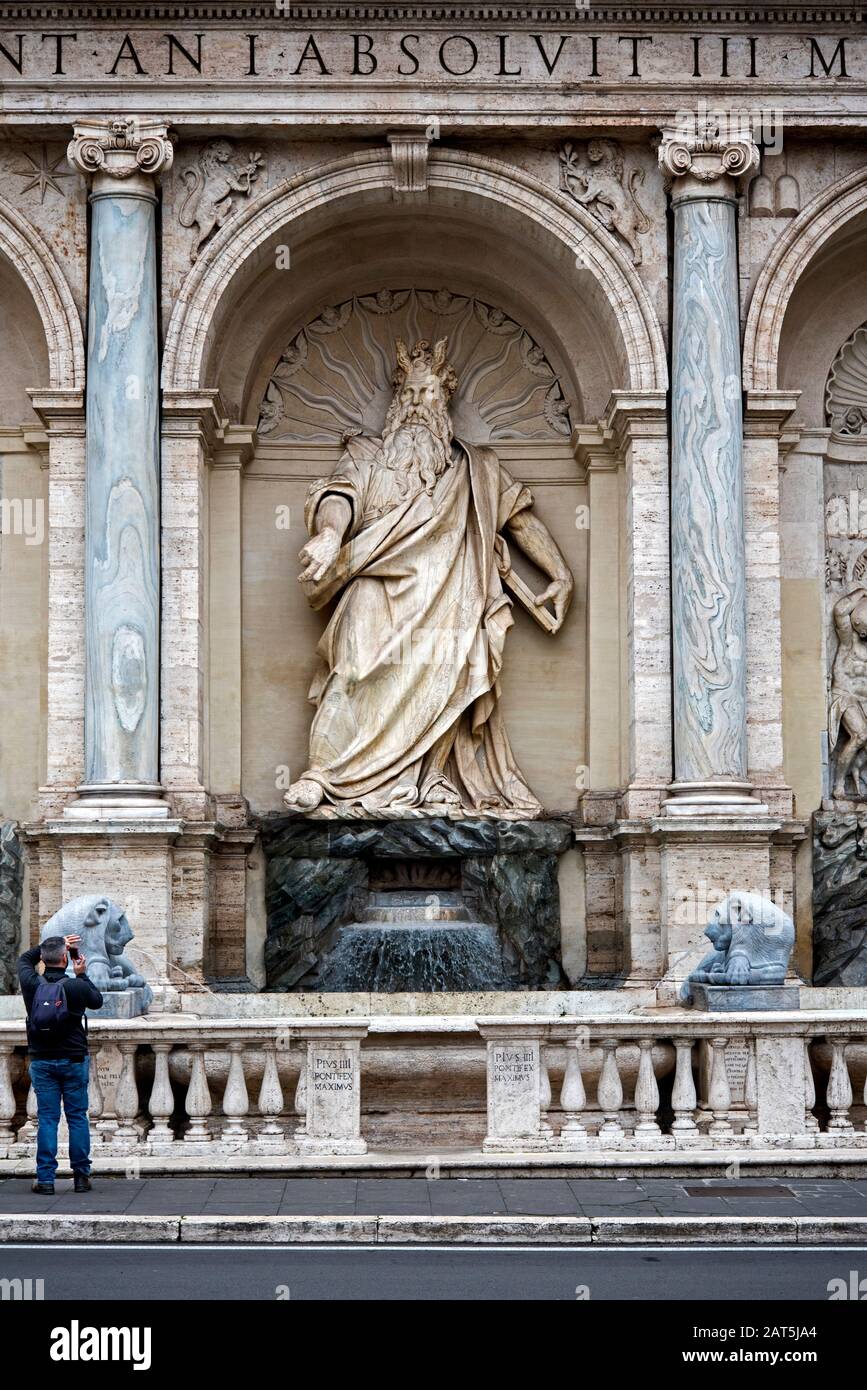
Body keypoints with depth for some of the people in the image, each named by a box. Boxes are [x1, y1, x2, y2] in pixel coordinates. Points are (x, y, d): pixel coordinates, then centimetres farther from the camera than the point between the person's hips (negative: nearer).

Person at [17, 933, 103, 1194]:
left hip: (42, 1062, 1)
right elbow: (97, 1001, 10)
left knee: (47, 1119, 3)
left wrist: (52, 945, 16)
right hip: (74, 1060, -1)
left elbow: (25, 959, 15)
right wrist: (82, 975, 16)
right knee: (77, 1117, 6)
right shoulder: (77, 986, -12)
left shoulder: (32, 984, -7)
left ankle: (45, 1178, 0)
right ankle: (81, 1176, 9)